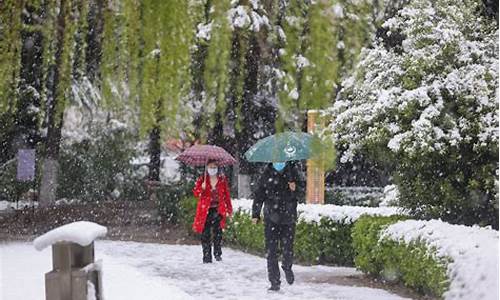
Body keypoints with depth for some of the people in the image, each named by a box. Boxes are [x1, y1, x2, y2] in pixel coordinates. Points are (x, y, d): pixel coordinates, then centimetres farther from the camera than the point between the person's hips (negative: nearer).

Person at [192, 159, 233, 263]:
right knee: (206, 234, -1)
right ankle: (207, 257, 3)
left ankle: (218, 254, 6)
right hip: (206, 210, 0)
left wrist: (229, 209, 6)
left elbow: (226, 195, 9)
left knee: (218, 232, -4)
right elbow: (196, 193, -1)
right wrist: (202, 188, -22)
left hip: (218, 210, 0)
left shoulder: (222, 180, 7)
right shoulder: (202, 179, 4)